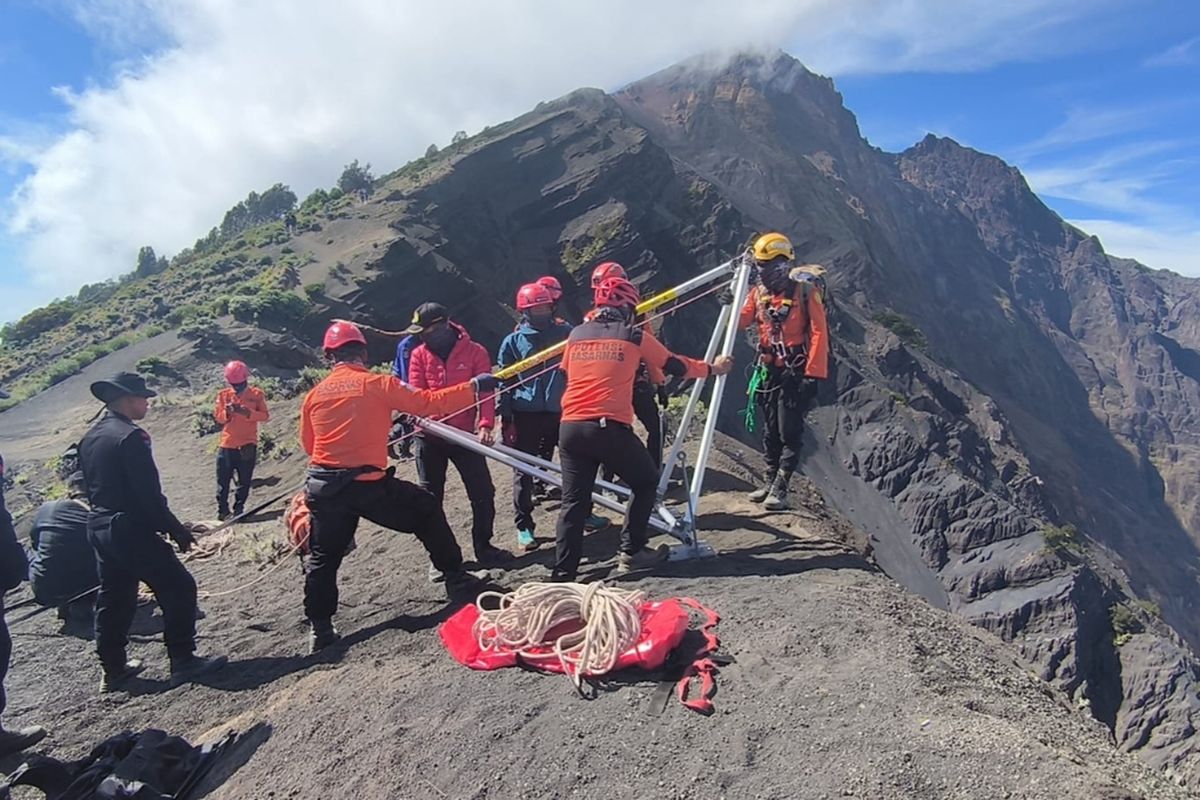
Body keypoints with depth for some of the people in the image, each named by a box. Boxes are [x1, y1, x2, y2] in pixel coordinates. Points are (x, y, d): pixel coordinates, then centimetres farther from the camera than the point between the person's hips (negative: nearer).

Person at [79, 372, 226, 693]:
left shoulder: (89, 439, 10)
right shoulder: (131, 437, -18)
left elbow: (90, 487, 17)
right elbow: (149, 494, -21)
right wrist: (176, 530, -12)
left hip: (99, 528, 10)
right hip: (130, 530, -9)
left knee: (113, 598, 18)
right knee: (178, 588, -1)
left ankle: (113, 669, 27)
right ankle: (183, 661, 3)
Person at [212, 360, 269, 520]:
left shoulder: (256, 394, 0)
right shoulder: (223, 394, 6)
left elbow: (265, 416, -7)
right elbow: (217, 417, 5)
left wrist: (247, 412, -22)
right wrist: (227, 413, -16)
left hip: (248, 445, -1)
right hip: (227, 445, 1)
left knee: (244, 480, 4)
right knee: (223, 480, 4)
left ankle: (239, 509, 15)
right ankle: (222, 510, 14)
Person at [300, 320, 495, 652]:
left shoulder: (314, 395, 7)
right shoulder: (378, 384, -6)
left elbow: (308, 444, 17)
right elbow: (427, 403, -6)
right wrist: (473, 387, 2)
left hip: (323, 487, 4)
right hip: (368, 484, -4)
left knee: (323, 557, 18)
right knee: (427, 510, 16)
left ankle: (320, 628, 20)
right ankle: (455, 578, 22)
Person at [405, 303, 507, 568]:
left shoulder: (474, 351, -3)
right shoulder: (419, 355, 3)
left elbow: (485, 391, -9)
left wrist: (485, 425, -22)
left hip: (465, 434, -1)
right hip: (429, 436, 2)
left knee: (483, 493, 2)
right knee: (431, 497, 8)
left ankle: (484, 548, 21)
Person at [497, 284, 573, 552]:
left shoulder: (565, 332, 8)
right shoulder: (513, 341, 4)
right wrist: (506, 421, 0)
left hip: (562, 410, 2)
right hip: (527, 415, -2)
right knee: (524, 471, -1)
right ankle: (523, 526, 9)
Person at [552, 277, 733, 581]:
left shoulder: (576, 335, 12)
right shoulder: (634, 336, 3)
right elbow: (675, 366, 12)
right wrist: (712, 368, 29)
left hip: (570, 428, 4)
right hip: (611, 429, -4)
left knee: (574, 501, 9)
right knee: (646, 483, 18)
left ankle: (563, 573, 5)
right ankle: (631, 552, 18)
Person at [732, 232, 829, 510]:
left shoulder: (805, 291, -10)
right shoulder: (759, 292, 7)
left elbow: (819, 334, -14)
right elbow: (742, 322, -1)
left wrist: (813, 373, -20)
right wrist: (730, 306, -21)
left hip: (795, 373, -6)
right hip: (769, 371, 6)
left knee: (789, 433, -3)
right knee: (769, 431, 12)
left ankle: (780, 488, 0)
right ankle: (769, 482, 22)